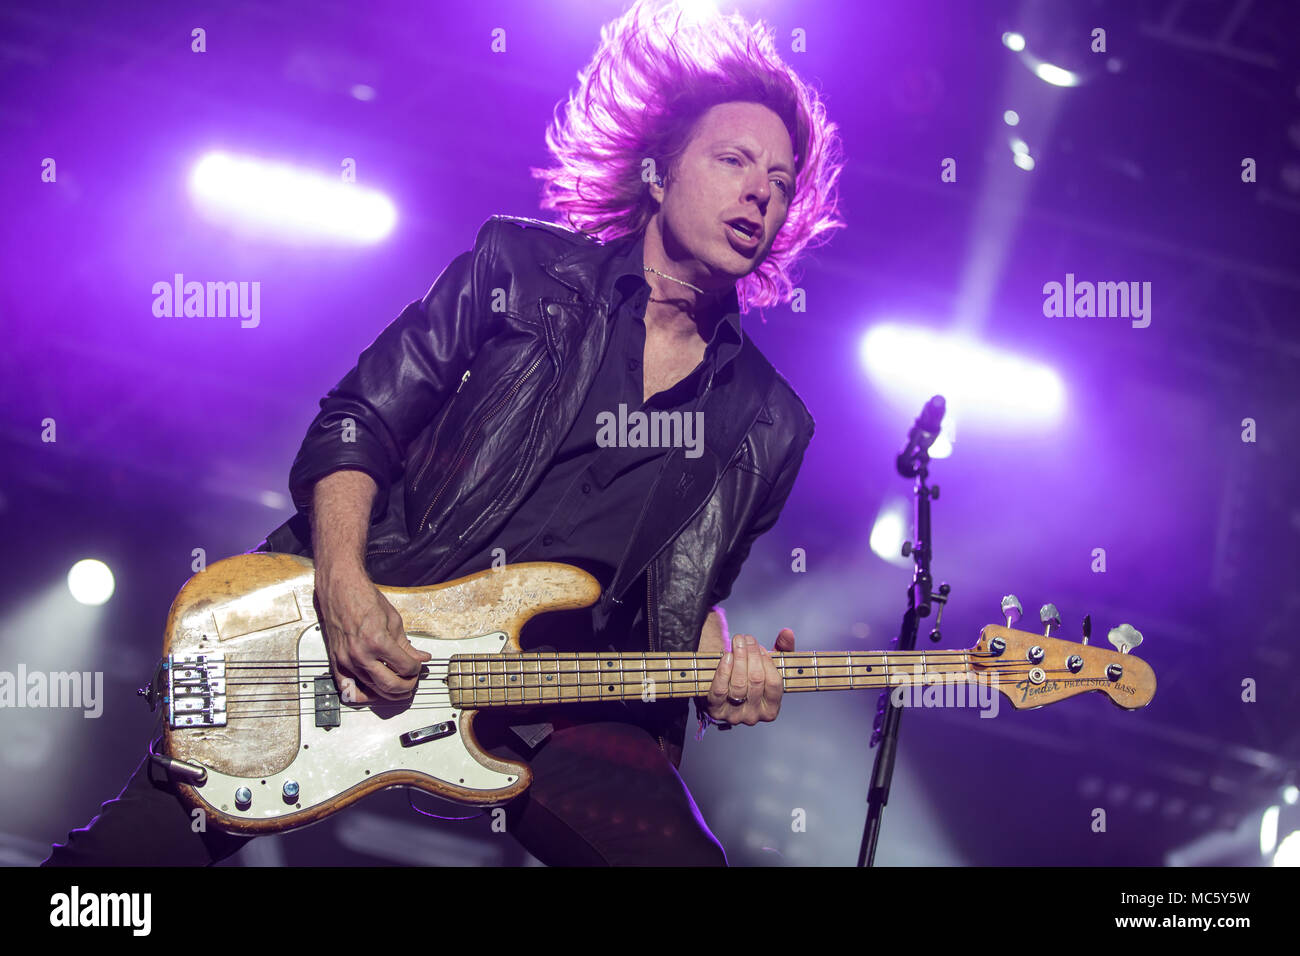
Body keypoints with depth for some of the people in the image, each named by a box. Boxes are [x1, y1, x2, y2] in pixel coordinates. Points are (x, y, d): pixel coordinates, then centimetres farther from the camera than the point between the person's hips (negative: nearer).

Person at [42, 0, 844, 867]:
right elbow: (357, 422, 0)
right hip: (355, 630, -1)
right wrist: (344, 586, -15)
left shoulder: (768, 427, 8)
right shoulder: (521, 267, 3)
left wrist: (722, 664, -7)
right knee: (136, 842, -6)